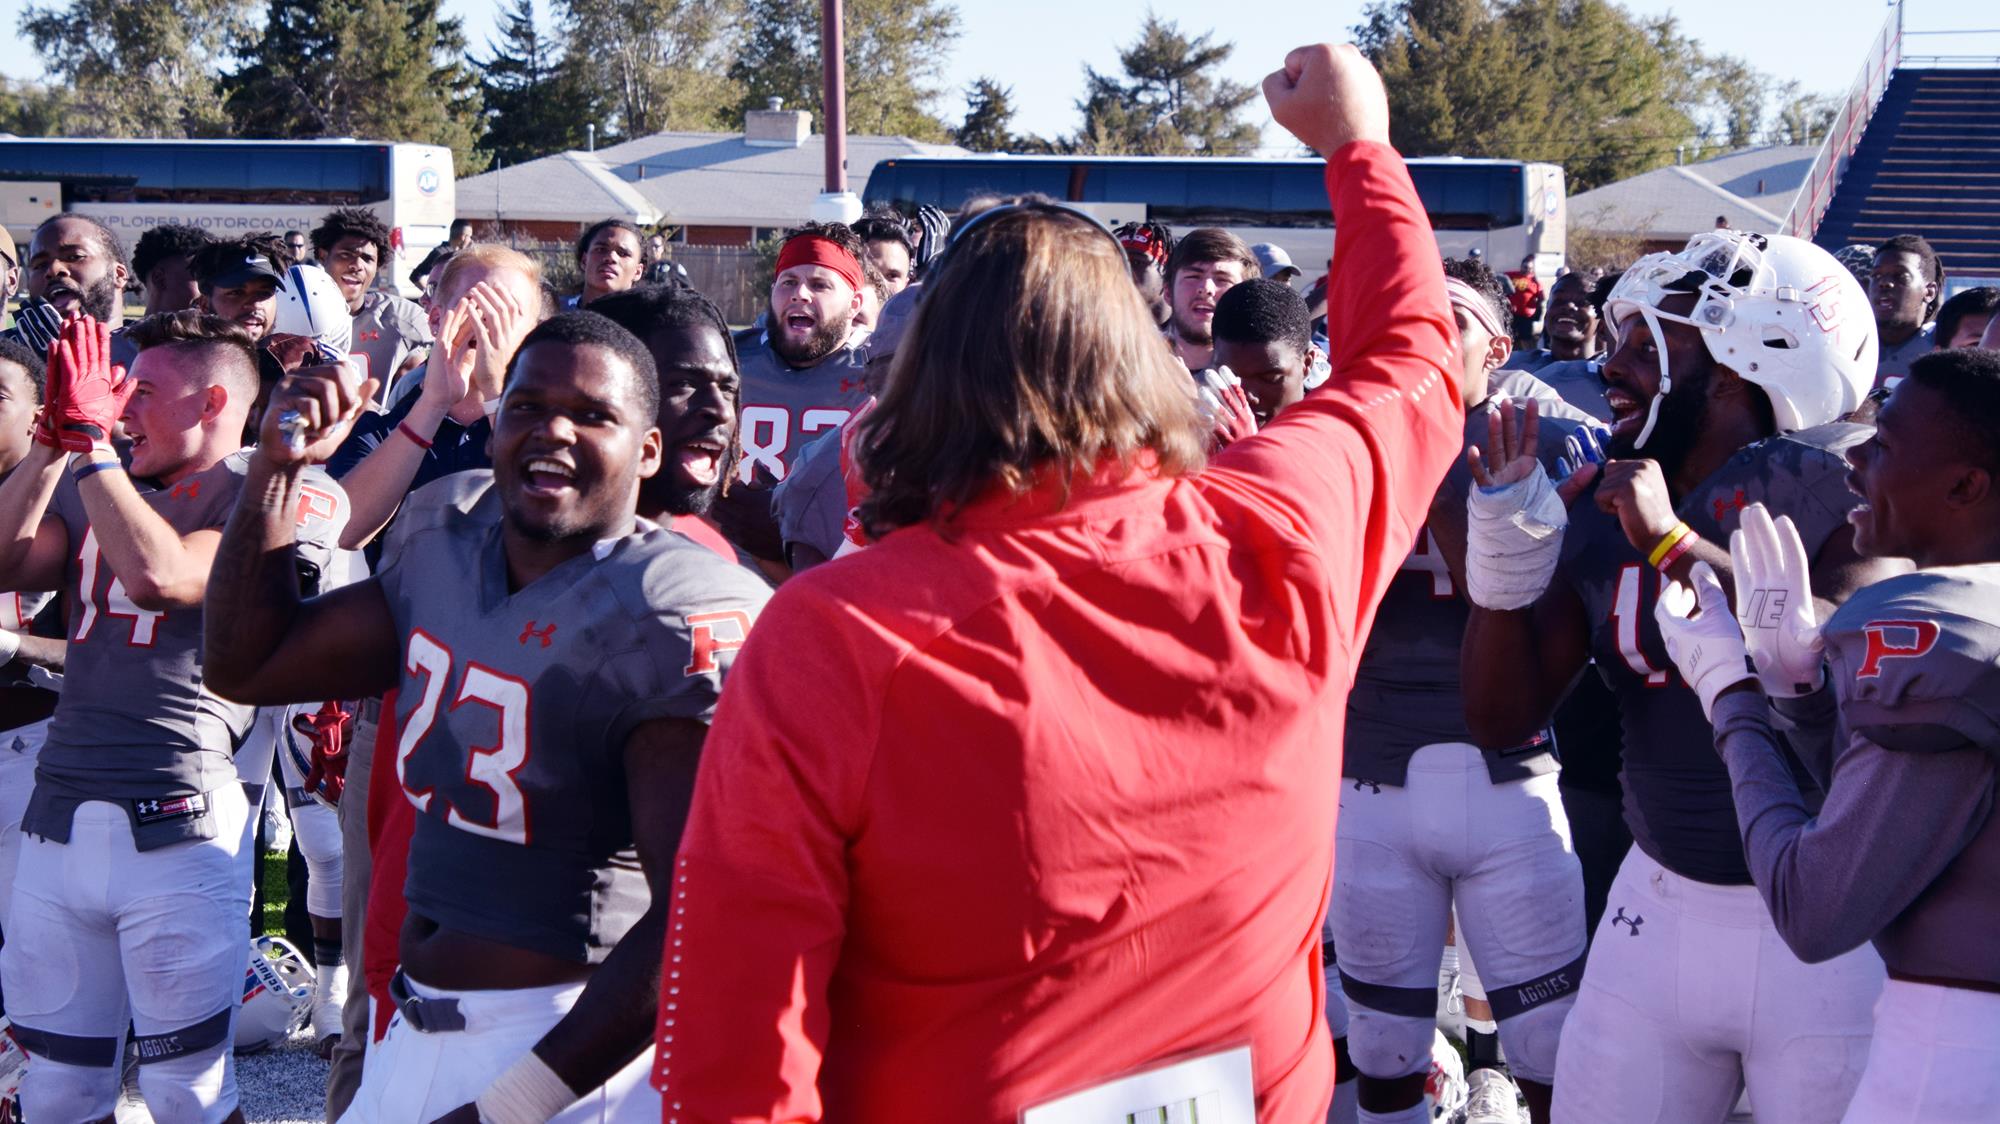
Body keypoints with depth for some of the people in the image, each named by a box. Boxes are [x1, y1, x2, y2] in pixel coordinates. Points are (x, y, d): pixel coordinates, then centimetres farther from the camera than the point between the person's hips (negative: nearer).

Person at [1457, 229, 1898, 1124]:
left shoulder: (1836, 482, -11)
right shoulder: (1598, 509, 4)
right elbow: (1503, 720, 3)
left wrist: (1674, 543, -27)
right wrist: (1505, 550, -11)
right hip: (1662, 907, 5)